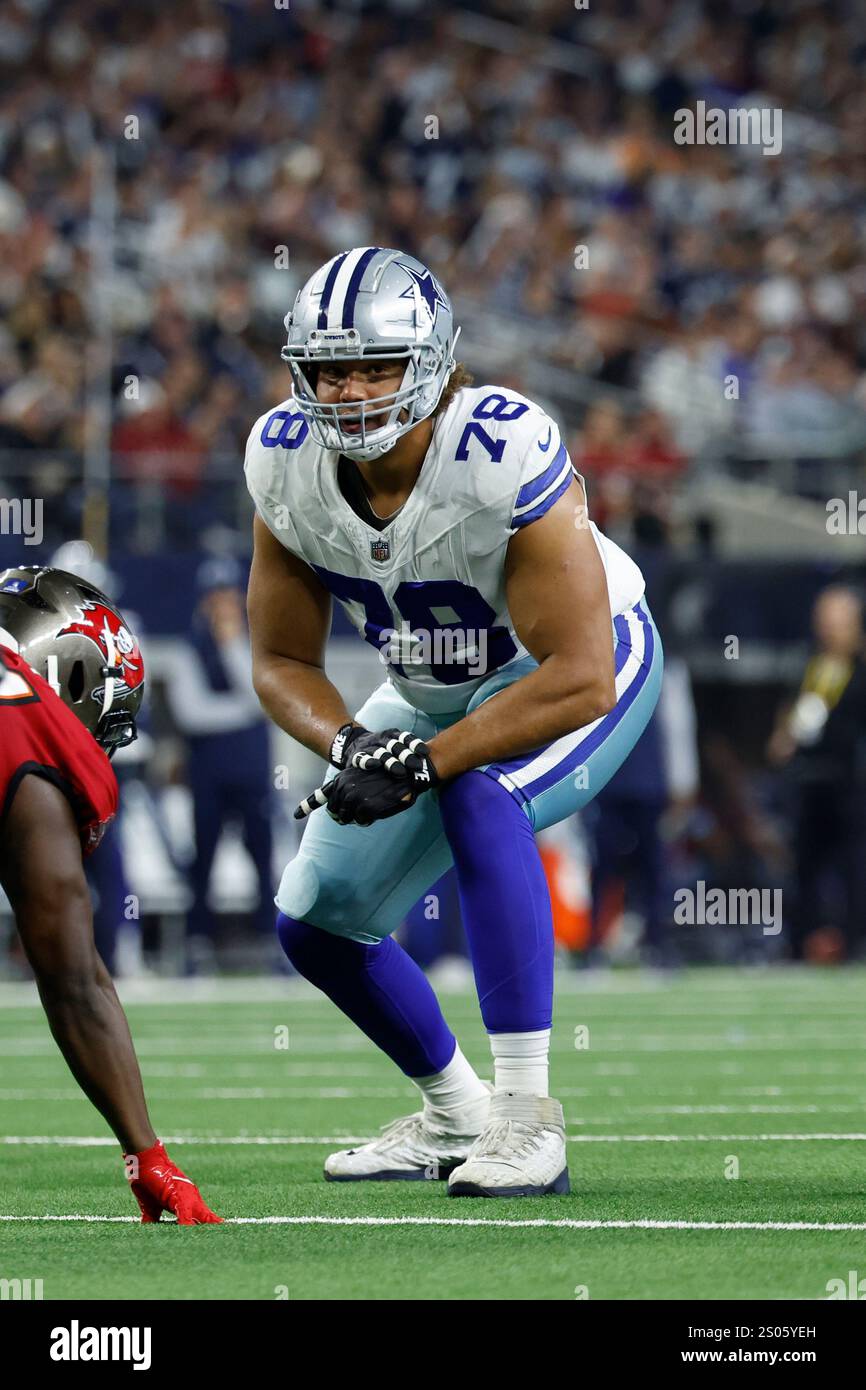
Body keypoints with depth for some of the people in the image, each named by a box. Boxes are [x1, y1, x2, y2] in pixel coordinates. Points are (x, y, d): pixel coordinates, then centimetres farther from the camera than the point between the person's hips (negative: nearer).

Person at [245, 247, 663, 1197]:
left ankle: (528, 1120, -33)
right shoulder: (287, 461, -18)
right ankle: (453, 1115, 30)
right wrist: (351, 747, -27)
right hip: (433, 692, 7)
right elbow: (281, 663, -7)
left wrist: (424, 764, -37)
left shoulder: (506, 459, -35)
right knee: (316, 922, 4)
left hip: (584, 677, -6)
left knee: (479, 796, -36)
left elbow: (578, 679, -35)